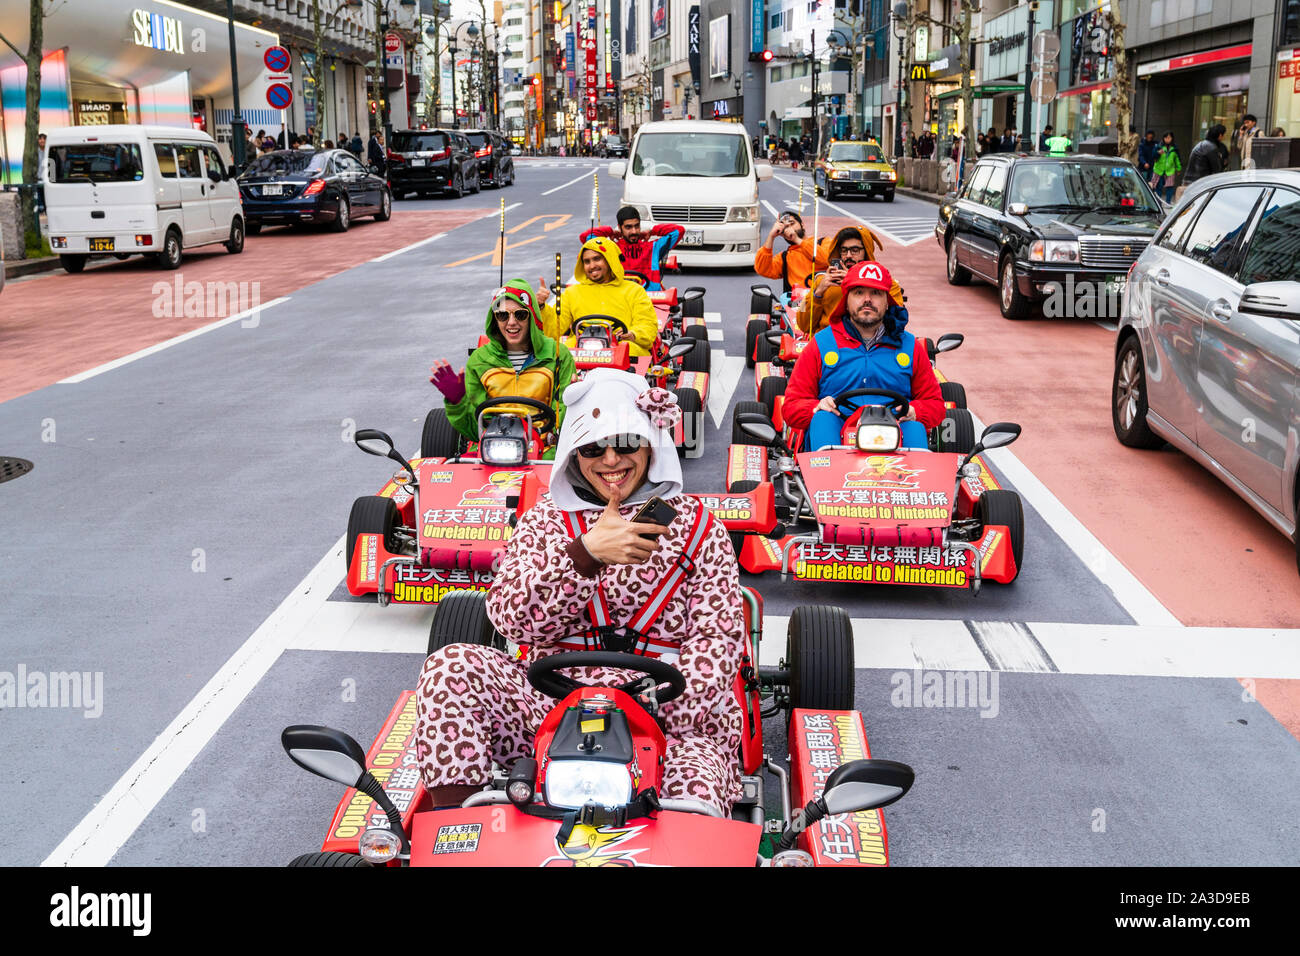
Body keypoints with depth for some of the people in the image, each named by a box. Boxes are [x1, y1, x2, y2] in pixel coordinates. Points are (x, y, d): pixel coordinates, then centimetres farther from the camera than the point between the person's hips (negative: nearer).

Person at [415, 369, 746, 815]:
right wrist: (586, 552, -19)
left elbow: (719, 636, 2)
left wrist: (668, 710, -16)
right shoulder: (546, 518, 11)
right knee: (452, 665, -23)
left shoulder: (695, 524, 9)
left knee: (696, 795, -35)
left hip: (667, 716, -2)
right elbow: (510, 618, -4)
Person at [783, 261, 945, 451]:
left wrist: (912, 412, -5)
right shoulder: (820, 344, 12)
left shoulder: (910, 345, 18)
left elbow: (934, 403, 19)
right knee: (823, 419, -31)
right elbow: (792, 407, 11)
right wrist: (817, 407, -13)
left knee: (915, 428, -29)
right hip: (836, 435, 0)